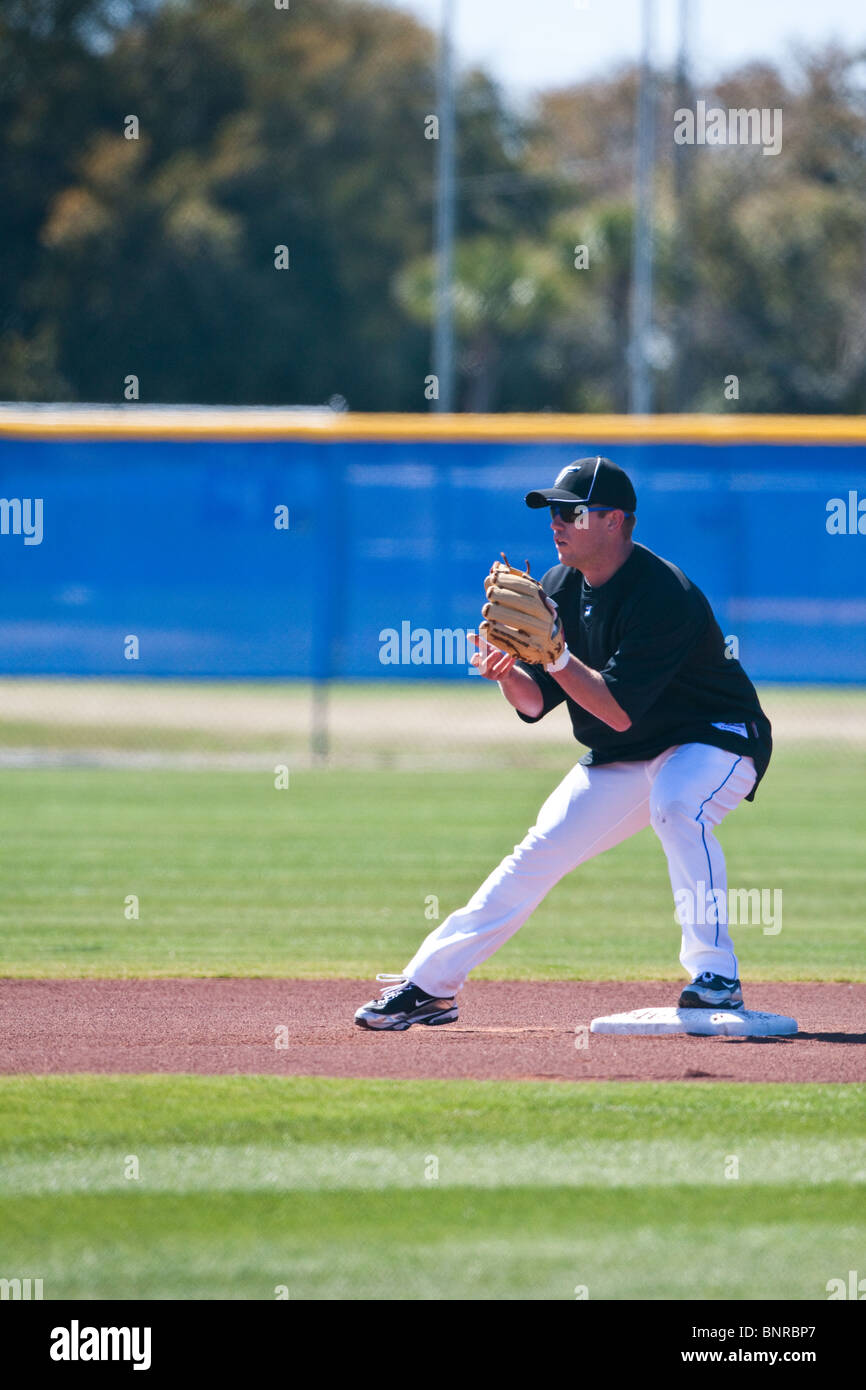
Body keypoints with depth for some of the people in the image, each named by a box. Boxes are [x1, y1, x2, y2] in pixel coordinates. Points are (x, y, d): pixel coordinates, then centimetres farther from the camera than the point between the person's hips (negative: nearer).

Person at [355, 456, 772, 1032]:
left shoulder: (664, 595, -28)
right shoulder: (559, 588, -4)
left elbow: (620, 710, -31)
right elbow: (535, 703, -1)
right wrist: (510, 671, -23)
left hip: (715, 740, -7)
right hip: (620, 759, 7)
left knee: (679, 807, -37)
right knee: (538, 853, 1)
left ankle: (715, 978, -33)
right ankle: (430, 984, 9)